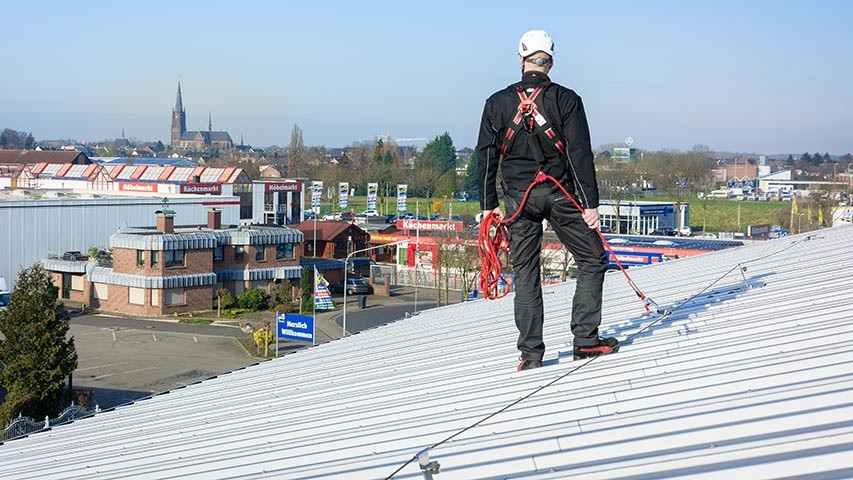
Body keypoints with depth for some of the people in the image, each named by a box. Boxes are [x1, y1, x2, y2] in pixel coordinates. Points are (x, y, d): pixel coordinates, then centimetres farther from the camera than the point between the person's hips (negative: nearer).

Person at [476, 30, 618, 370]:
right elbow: (580, 154, -7)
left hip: (518, 198, 2)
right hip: (560, 195, -2)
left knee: (525, 274, 7)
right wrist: (590, 203, -6)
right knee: (593, 260, 10)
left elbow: (486, 156, 4)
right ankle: (585, 339, 4)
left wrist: (488, 205, 10)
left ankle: (531, 353, 5)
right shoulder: (566, 100, -3)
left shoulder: (497, 102, 4)